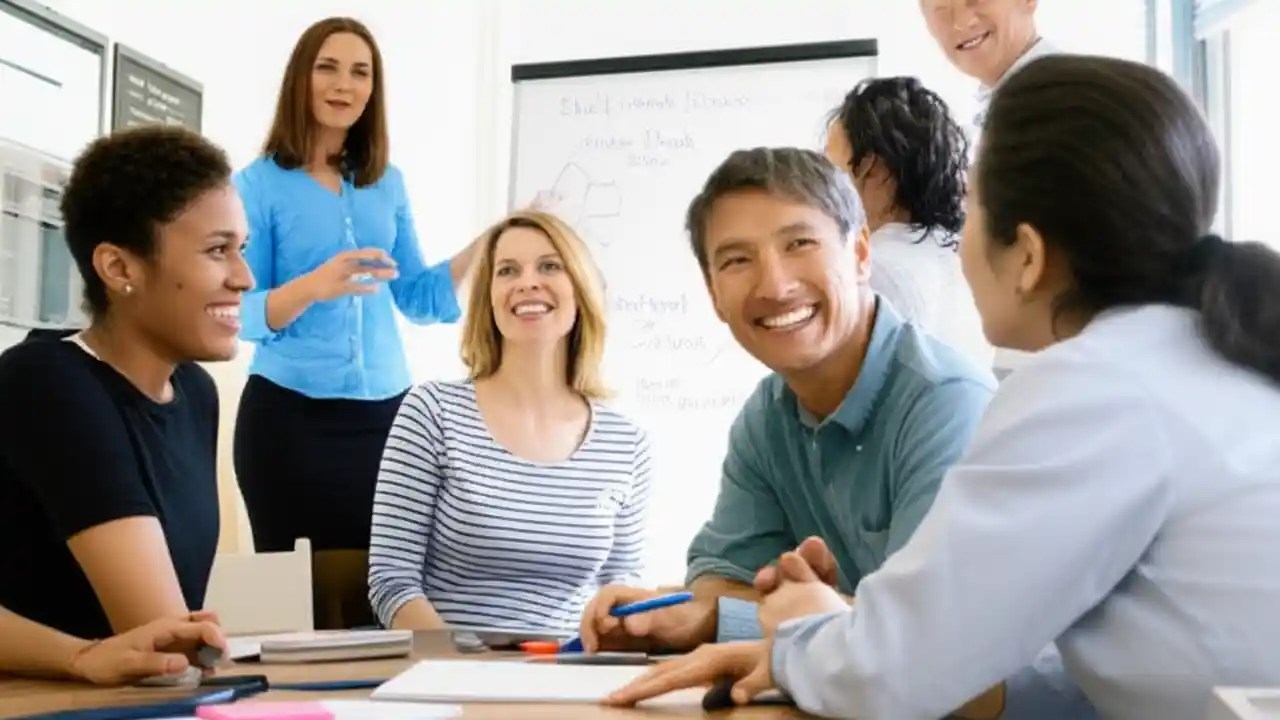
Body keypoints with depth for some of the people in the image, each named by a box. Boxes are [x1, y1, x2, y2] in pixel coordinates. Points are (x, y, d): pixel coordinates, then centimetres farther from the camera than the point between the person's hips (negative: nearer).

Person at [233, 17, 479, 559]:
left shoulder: (387, 183, 9)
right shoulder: (260, 183, -3)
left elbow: (416, 298, 11)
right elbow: (240, 314, -7)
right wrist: (312, 287, -25)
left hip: (384, 413, 4)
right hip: (288, 415, -3)